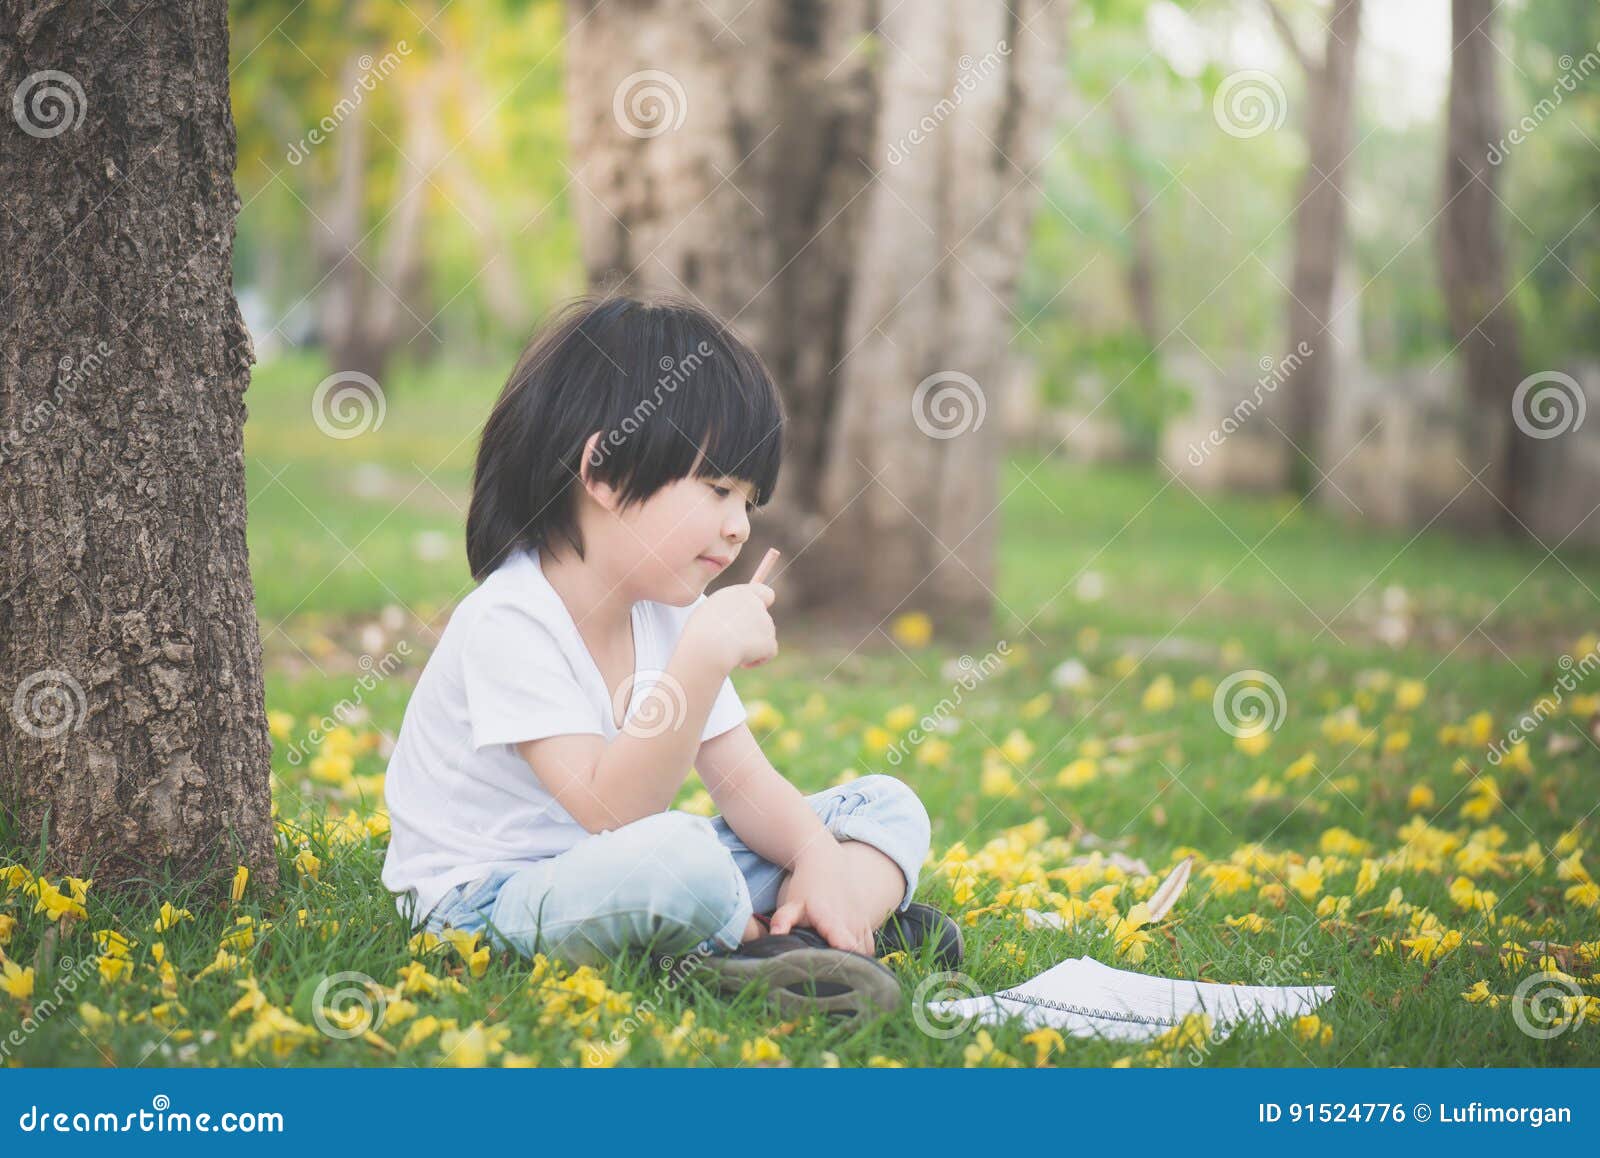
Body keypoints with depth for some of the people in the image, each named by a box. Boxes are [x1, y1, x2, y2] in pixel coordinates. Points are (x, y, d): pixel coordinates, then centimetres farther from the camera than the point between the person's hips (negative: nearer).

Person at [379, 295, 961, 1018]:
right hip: (484, 904, -9)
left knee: (889, 808, 2)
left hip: (623, 877, 9)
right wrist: (705, 655, -36)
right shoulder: (507, 623, -22)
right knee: (683, 859, -42)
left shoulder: (667, 615, 5)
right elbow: (612, 809, -30)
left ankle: (799, 951, -23)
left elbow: (743, 781, 4)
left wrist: (817, 857, -17)